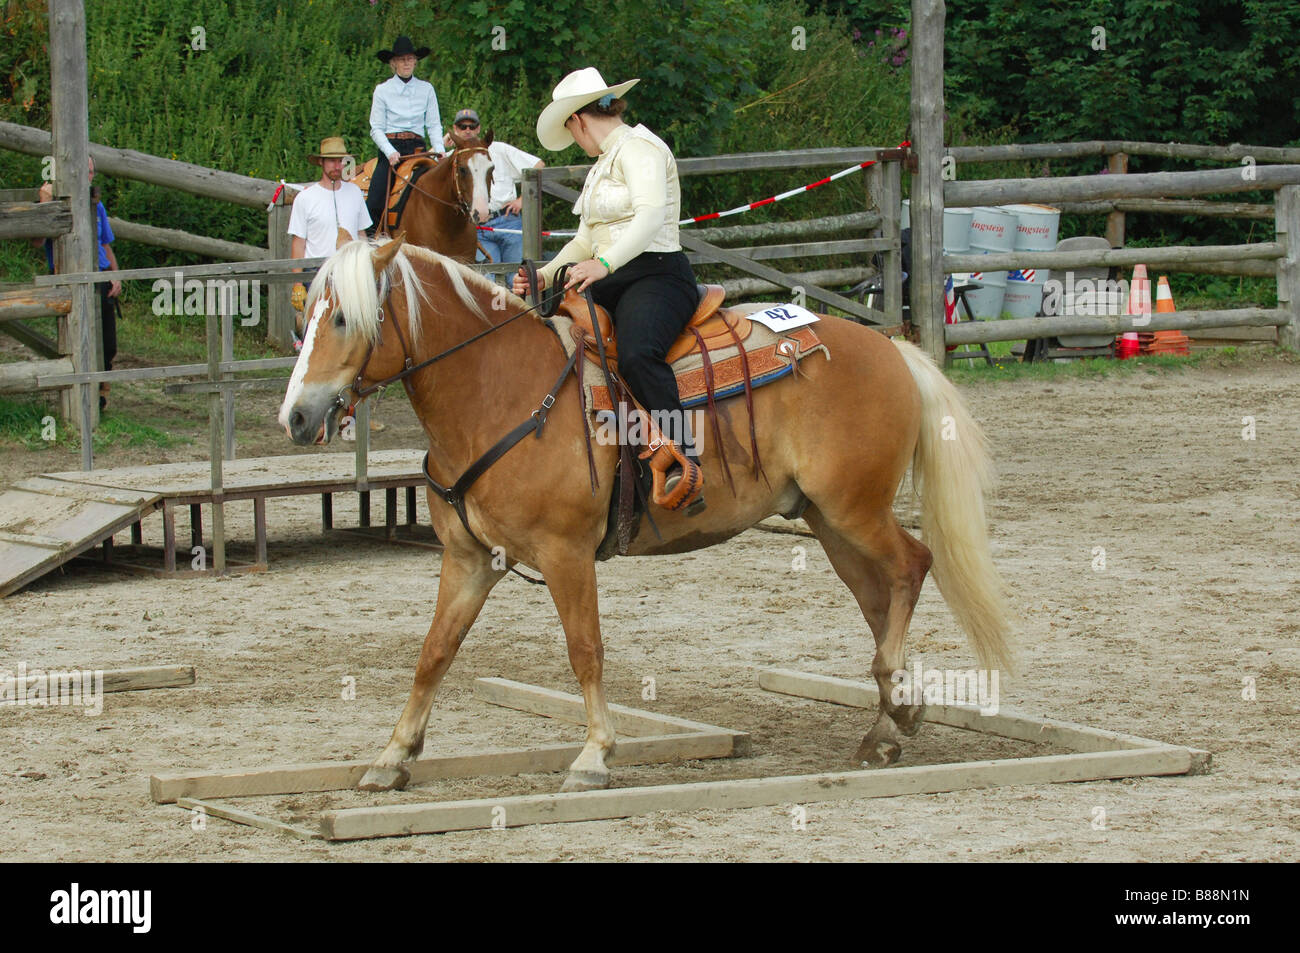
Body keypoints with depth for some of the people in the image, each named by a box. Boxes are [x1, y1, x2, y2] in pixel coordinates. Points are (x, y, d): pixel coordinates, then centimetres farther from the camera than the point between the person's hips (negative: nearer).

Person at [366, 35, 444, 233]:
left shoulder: (426, 89, 11)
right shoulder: (383, 90, 5)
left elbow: (434, 125, 11)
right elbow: (376, 129, 2)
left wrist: (439, 149, -7)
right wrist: (390, 152, -15)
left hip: (417, 148, 2)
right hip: (391, 148, -2)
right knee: (374, 204, -15)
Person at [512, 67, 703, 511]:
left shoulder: (638, 147, -7)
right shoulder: (604, 163, 25)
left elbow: (651, 214, -24)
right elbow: (586, 240, 25)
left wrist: (604, 263, -37)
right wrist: (544, 276, 8)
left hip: (657, 275, -10)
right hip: (609, 283, 10)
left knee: (637, 354, -38)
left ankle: (682, 461, -43)